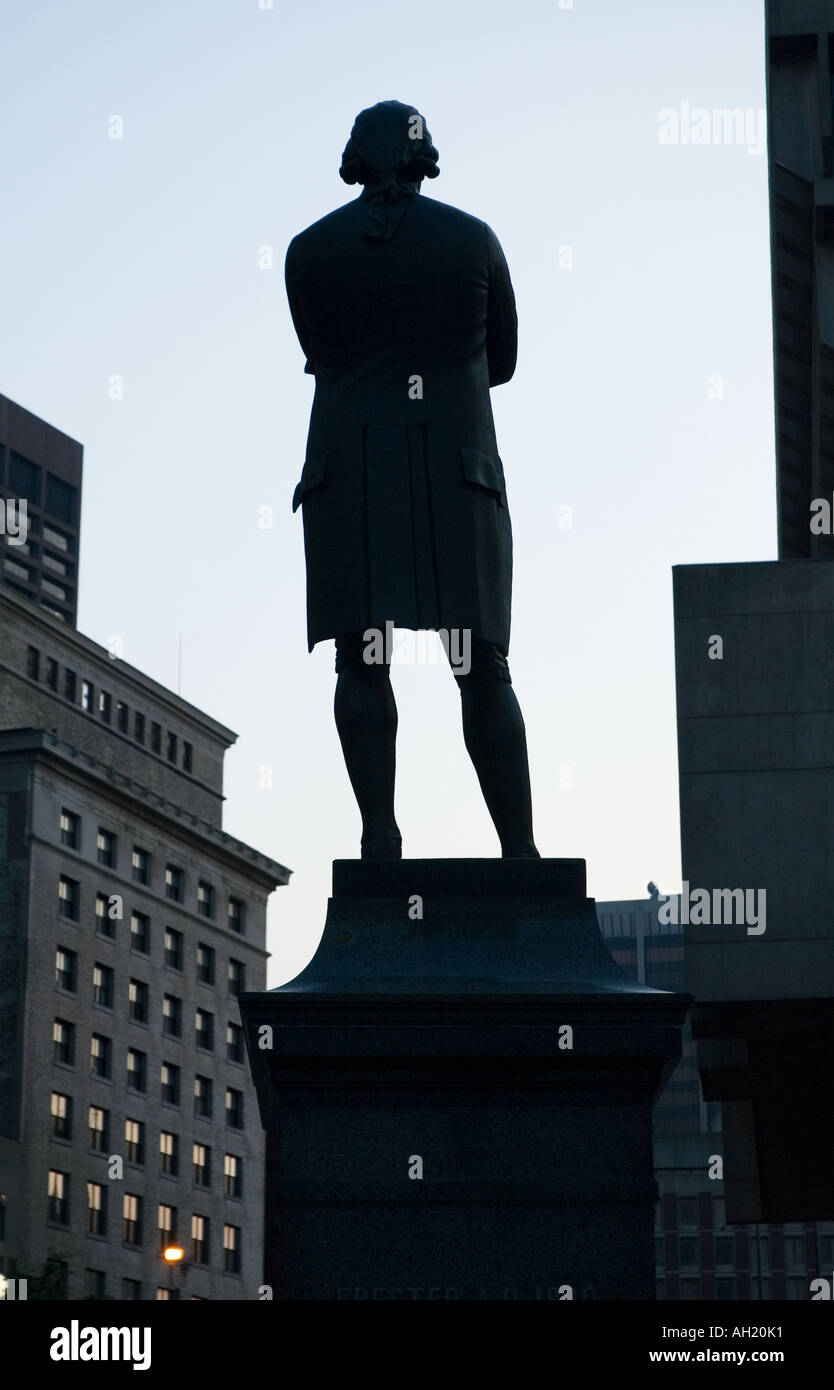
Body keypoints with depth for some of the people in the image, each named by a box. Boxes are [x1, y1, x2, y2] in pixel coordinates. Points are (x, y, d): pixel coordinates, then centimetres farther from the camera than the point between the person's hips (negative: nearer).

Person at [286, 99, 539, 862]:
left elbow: (324, 360, 14)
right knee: (482, 669, 2)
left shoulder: (310, 250, 5)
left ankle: (380, 834, -15)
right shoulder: (474, 240, 5)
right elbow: (501, 360, 14)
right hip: (456, 468, 0)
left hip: (349, 468, 0)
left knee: (361, 663, -2)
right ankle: (520, 849, -4)